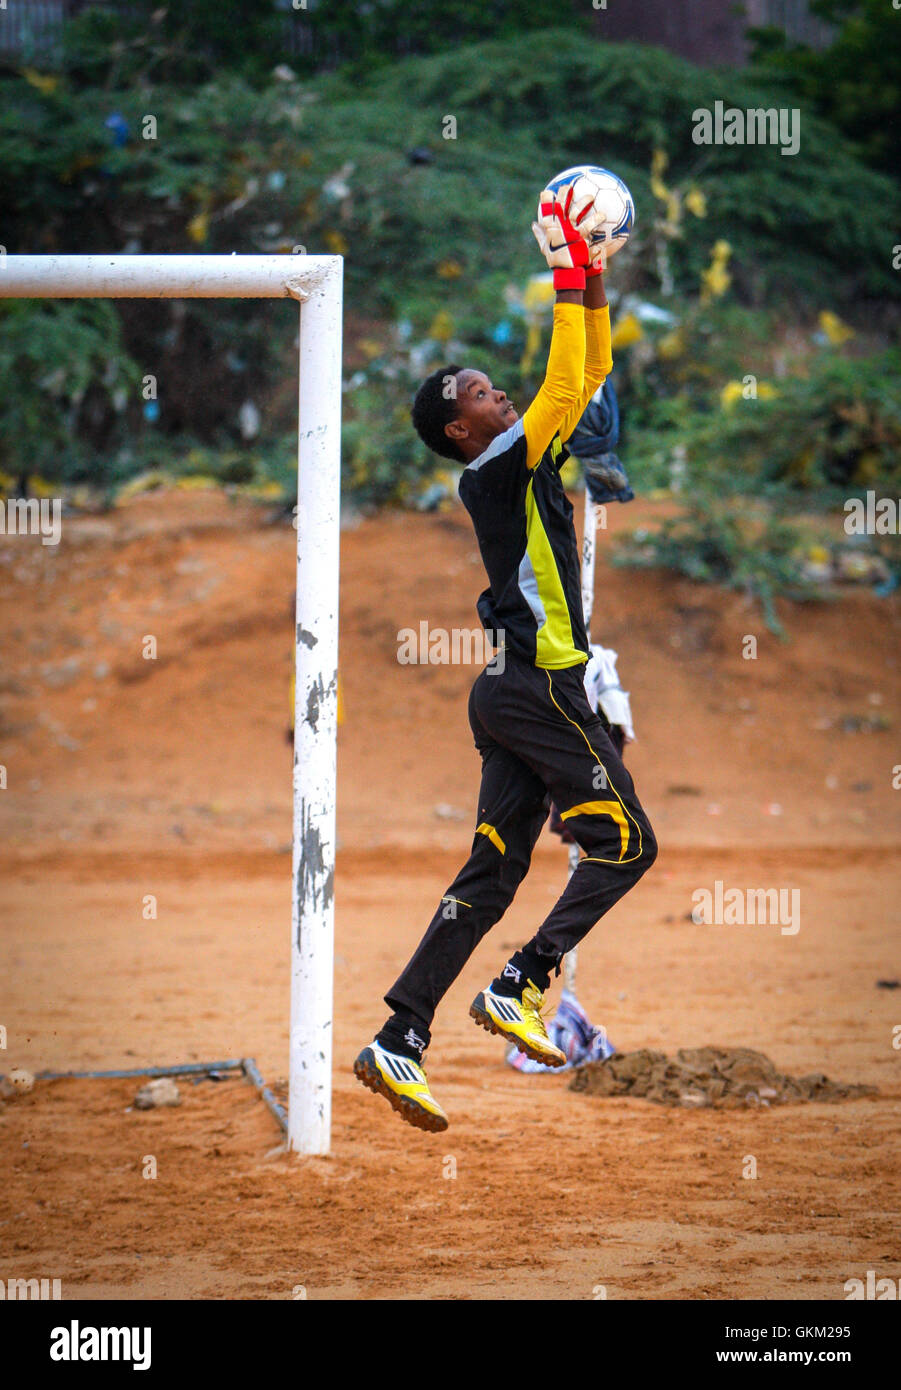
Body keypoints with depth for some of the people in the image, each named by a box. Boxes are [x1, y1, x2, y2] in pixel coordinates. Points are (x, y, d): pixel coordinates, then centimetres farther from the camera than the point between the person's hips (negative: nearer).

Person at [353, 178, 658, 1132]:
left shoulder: (521, 468, 14)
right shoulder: (492, 474, -10)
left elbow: (587, 384, 20)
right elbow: (564, 392, -22)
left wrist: (596, 292, 11)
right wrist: (568, 283, -18)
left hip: (513, 694, 9)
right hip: (540, 689, -9)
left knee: (491, 873, 4)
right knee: (625, 845, -4)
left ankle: (399, 1043, -2)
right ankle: (518, 987, -10)